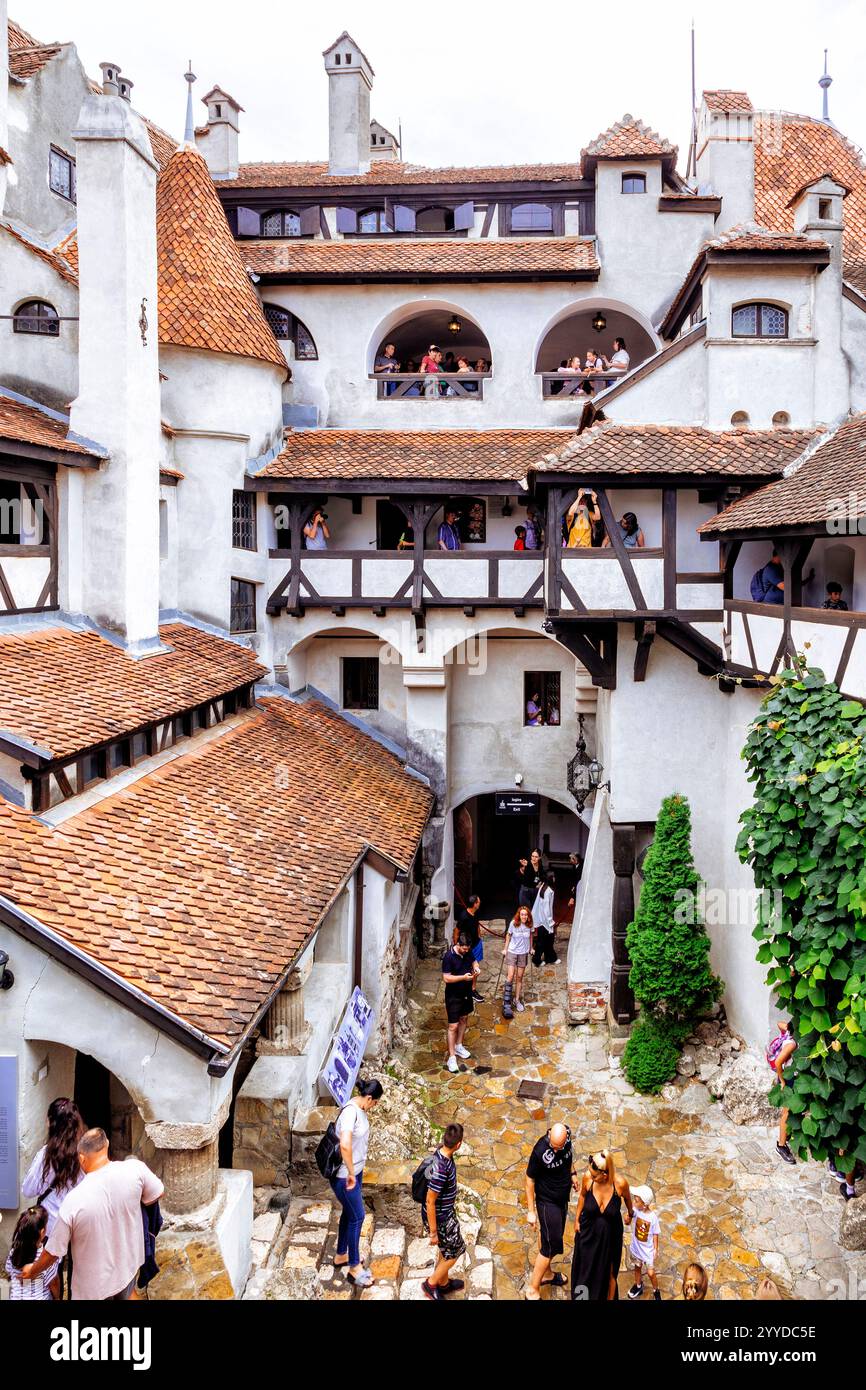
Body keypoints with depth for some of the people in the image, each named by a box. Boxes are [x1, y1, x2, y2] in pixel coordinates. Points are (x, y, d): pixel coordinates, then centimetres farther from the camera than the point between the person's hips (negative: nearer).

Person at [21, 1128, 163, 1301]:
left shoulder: (74, 1201, -29)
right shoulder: (135, 1168, -25)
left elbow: (53, 1251, -14)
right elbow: (156, 1195, -4)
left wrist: (33, 1271, 6)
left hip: (95, 1282, -2)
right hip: (128, 1264, 2)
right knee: (127, 1294, 32)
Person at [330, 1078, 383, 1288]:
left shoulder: (360, 1109, 0)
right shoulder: (350, 1112, -30)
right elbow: (345, 1145, -43)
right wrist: (351, 1173, -31)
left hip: (356, 1171, 9)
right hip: (343, 1175, -9)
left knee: (349, 1213, 22)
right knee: (357, 1216, 3)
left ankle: (341, 1256, 40)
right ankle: (354, 1268, 18)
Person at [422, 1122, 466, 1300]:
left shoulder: (442, 1153, -10)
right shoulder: (441, 1170, -37)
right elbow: (430, 1202, -28)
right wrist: (433, 1232, -19)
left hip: (446, 1212, 8)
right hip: (438, 1218, -8)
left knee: (446, 1249, 25)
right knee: (455, 1250, 11)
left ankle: (443, 1283, 45)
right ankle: (431, 1284, 27)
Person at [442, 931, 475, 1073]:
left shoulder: (468, 952, -7)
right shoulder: (448, 957, -25)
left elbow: (473, 961, 13)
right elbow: (446, 978, -24)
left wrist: (475, 968, -10)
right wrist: (463, 977, -32)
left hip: (466, 992, 7)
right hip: (453, 996, -7)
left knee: (464, 1019, 21)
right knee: (453, 1026, -4)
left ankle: (458, 1046, 40)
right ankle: (452, 1057, 4)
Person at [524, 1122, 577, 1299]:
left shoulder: (567, 1135, -17)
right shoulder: (540, 1151, -34)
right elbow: (530, 1180, -21)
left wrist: (572, 1173, 14)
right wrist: (531, 1211, -15)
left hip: (563, 1197, 6)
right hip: (547, 1201, -6)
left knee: (551, 1235, 22)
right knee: (551, 1245, -3)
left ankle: (544, 1273, 42)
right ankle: (532, 1290, 10)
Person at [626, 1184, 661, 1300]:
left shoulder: (653, 1217, -25)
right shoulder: (636, 1211, -14)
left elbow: (655, 1234, -15)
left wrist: (656, 1250, -10)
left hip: (648, 1250, -4)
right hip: (637, 1247, 4)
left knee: (651, 1273, 6)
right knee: (637, 1267, 24)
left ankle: (656, 1291, 33)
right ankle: (638, 1287, 49)